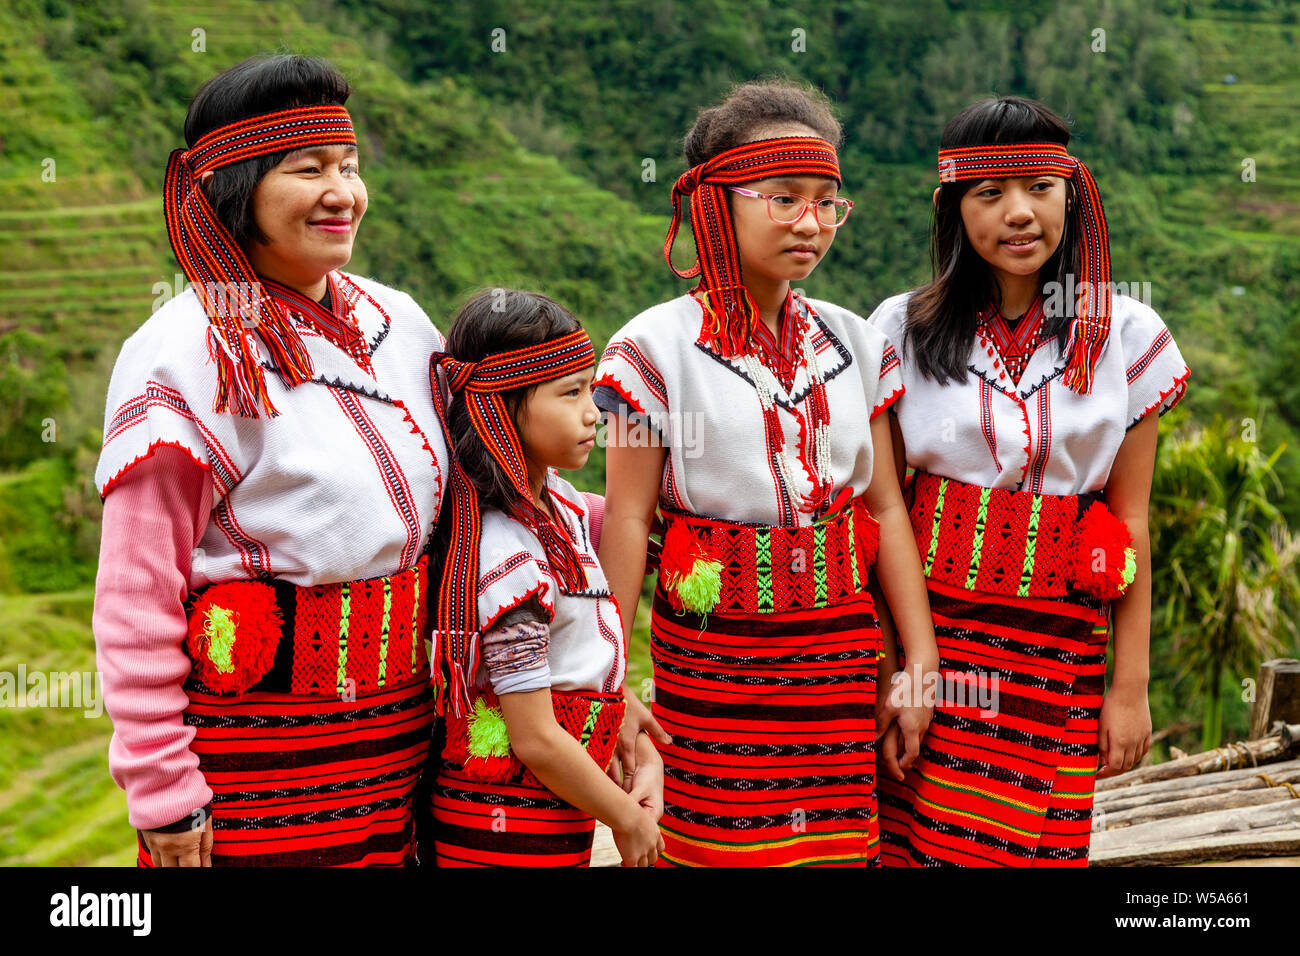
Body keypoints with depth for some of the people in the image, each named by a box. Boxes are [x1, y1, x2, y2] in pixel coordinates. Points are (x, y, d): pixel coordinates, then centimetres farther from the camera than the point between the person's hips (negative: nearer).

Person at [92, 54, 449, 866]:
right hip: (252, 749, -6)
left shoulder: (399, 323, 6)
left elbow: (458, 496, 18)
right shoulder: (187, 357, -14)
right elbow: (137, 597, -13)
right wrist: (163, 791, -13)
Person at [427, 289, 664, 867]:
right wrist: (628, 820, -9)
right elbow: (535, 739, -22)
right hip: (511, 829, -8)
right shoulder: (510, 559, -25)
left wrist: (648, 756, 2)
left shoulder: (559, 502, 3)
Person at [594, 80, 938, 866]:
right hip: (714, 658, -4)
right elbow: (628, 520, -6)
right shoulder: (659, 348, -6)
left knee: (841, 843, 6)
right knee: (719, 846, -1)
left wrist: (921, 664, 5)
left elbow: (886, 508, 8)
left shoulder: (853, 344, 7)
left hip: (844, 659, 4)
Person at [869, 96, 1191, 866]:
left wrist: (1130, 685, 1)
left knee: (1034, 842, 3)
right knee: (913, 839, -1)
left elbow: (1132, 522, 4)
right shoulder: (905, 330, 1)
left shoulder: (1127, 336, 3)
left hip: (1058, 650, 1)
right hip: (924, 630, 0)